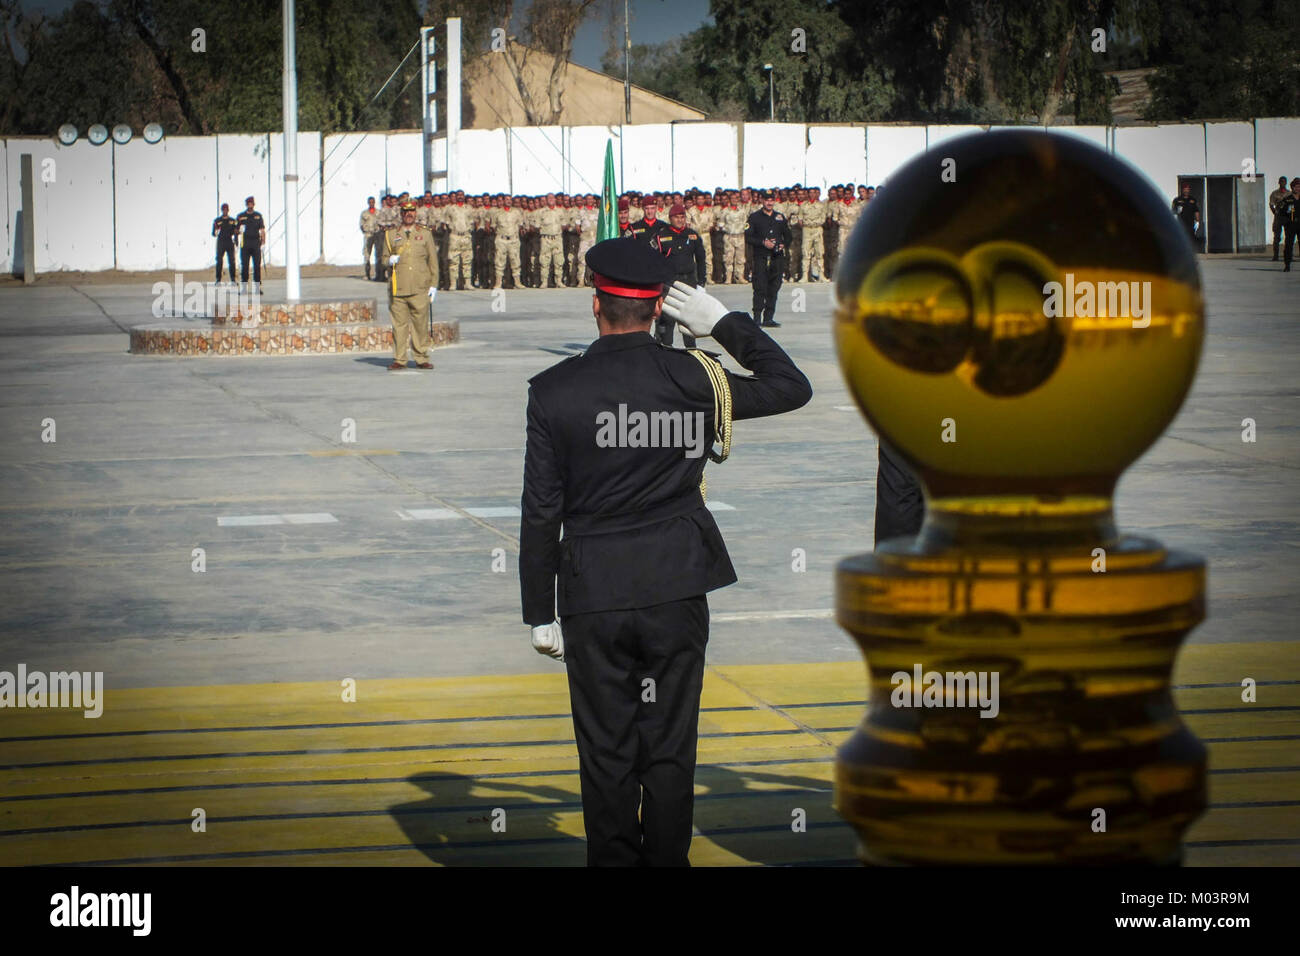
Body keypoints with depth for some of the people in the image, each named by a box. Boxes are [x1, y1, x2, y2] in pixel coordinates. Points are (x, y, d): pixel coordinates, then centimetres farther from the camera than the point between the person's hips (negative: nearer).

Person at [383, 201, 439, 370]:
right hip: (398, 288, 0)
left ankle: (421, 358, 6)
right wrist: (389, 261, -9)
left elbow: (433, 260, 12)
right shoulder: (391, 234, 12)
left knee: (421, 324, -2)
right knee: (399, 324, -2)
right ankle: (399, 360, 3)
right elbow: (384, 258, 16)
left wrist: (434, 285, 5)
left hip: (420, 289, 0)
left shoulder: (425, 234, 11)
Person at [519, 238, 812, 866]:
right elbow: (791, 388, 5)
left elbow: (540, 513, -3)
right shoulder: (685, 377, -8)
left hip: (592, 598, 0)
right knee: (670, 751, 8)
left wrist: (539, 614, 5)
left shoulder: (553, 390, -6)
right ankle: (667, 861, 13)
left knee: (606, 756, 7)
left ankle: (614, 861, 12)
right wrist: (723, 322, 7)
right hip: (675, 590, 0)